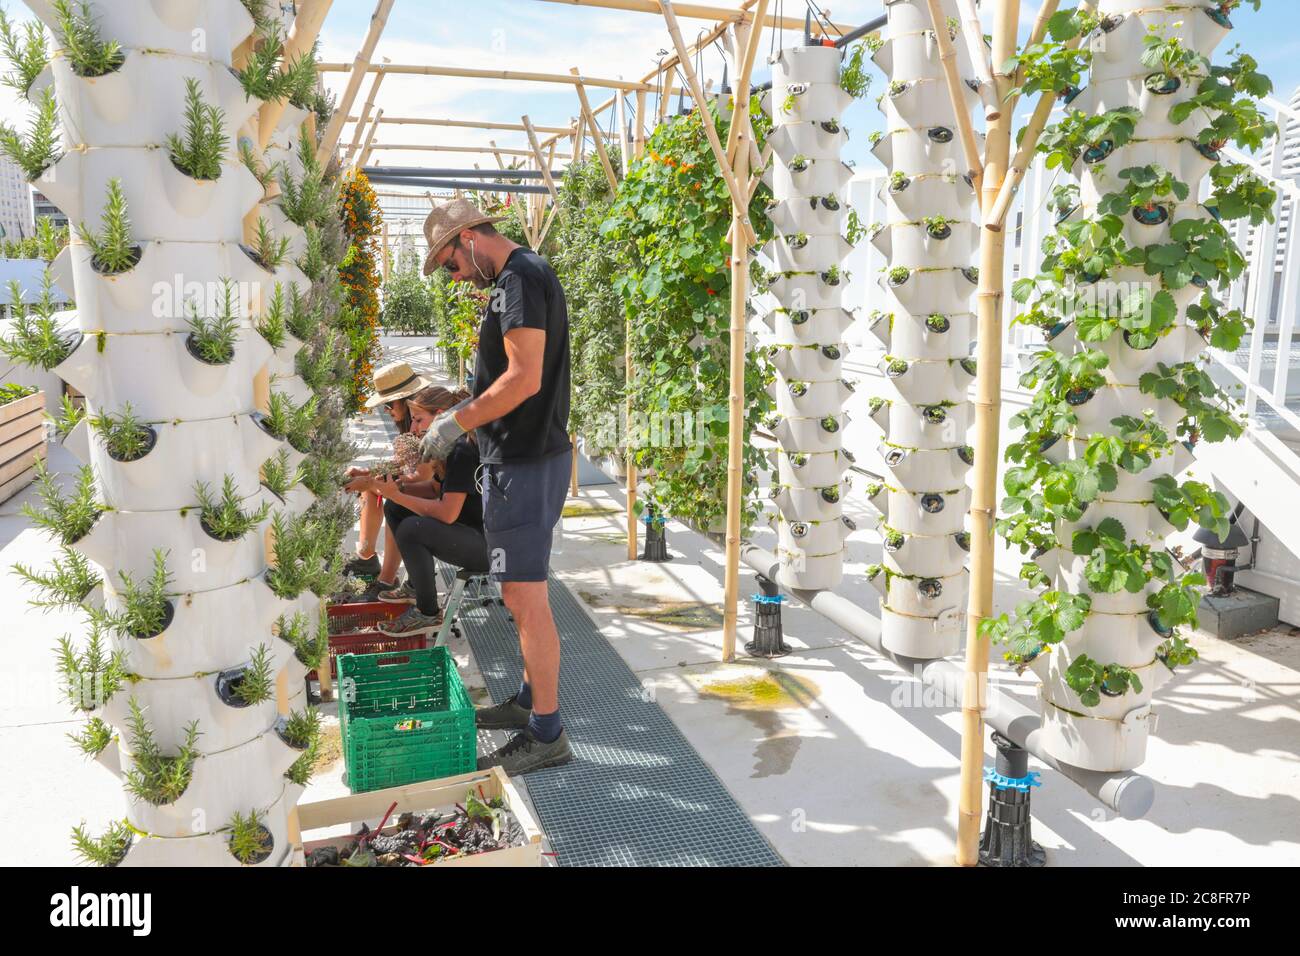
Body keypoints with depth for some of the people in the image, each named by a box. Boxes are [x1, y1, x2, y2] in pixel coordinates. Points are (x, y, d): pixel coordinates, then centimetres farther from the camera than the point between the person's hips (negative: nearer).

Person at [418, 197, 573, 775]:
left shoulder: (518, 279, -14)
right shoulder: (523, 276, 18)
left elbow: (524, 379, -23)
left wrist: (457, 422, -13)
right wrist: (466, 416, 18)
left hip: (524, 463, -11)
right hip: (530, 454, 11)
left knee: (525, 597, -5)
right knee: (524, 593, 18)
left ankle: (546, 734, 5)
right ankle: (532, 699, 32)